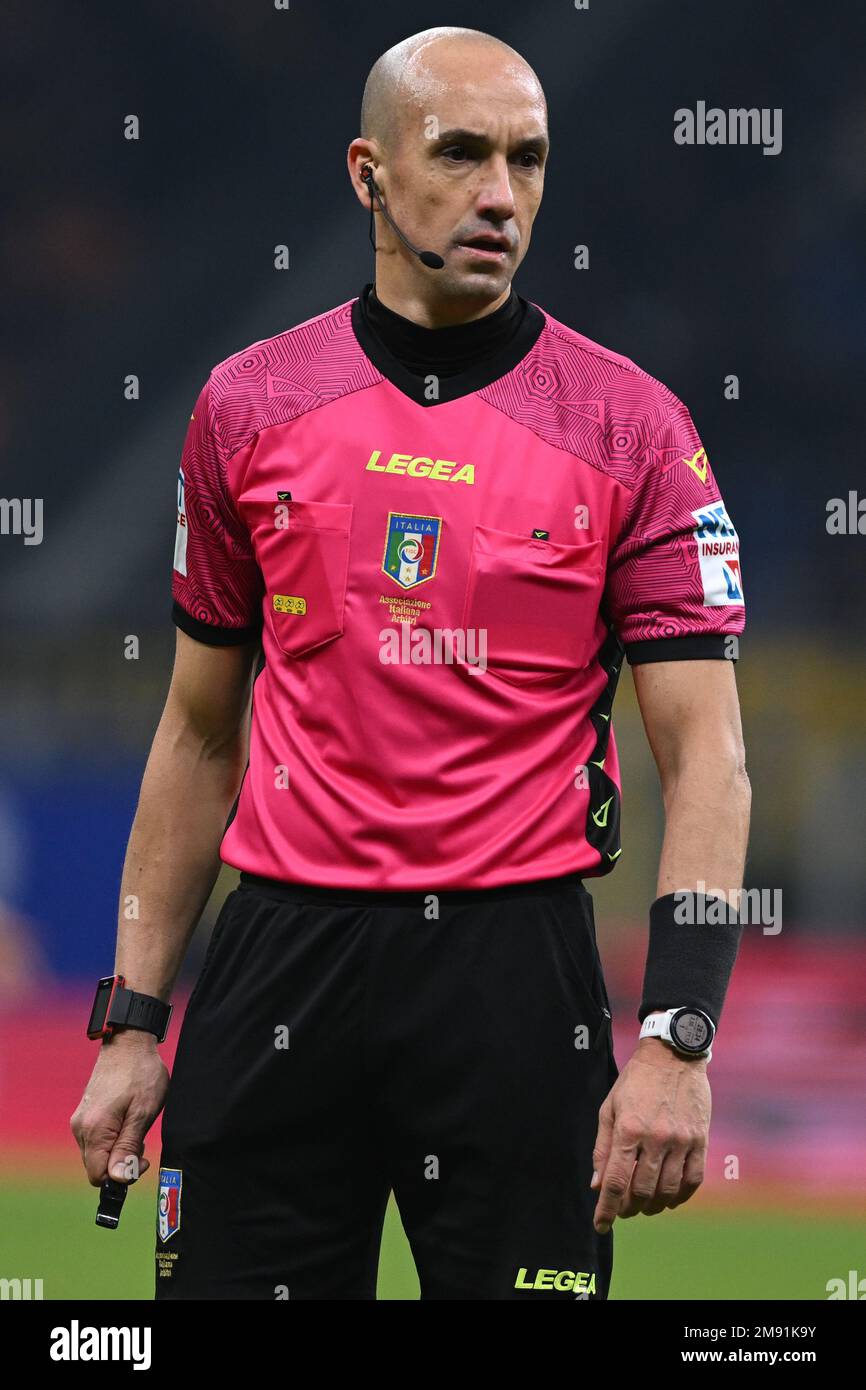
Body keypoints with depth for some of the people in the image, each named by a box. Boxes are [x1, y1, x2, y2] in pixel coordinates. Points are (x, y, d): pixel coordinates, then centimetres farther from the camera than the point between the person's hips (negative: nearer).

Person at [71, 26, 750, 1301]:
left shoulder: (631, 427, -1)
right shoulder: (250, 407, 7)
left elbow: (705, 760, -5)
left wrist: (676, 1044, -16)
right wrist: (132, 1023, 10)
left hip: (514, 966, -2)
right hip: (283, 954, 2)